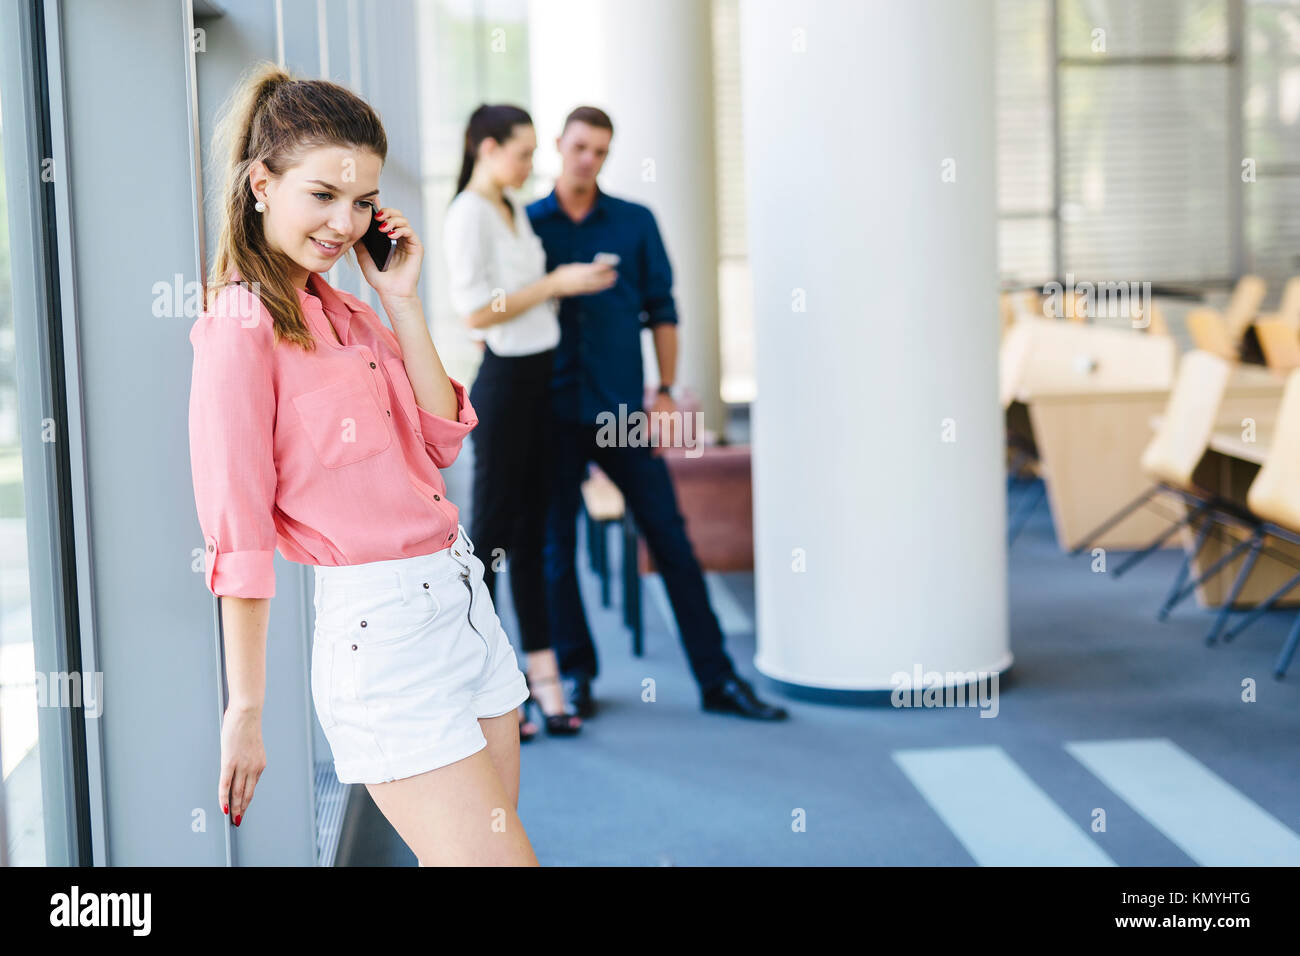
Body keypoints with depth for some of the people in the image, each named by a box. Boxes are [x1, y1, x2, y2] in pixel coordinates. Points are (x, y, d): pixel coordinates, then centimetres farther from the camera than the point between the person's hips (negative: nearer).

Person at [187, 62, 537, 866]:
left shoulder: (343, 311, 12)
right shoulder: (242, 330, -12)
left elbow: (441, 442, 7)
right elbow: (239, 539, -12)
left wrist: (401, 302, 2)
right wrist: (245, 712, -10)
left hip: (463, 602, 8)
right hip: (381, 627, -8)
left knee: (474, 850, 13)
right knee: (502, 858, -7)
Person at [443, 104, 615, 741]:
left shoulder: (514, 210, 15)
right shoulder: (468, 215, -12)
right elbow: (477, 311, -19)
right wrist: (557, 283, -16)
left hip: (538, 381, 9)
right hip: (503, 383, -9)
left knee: (532, 532, 11)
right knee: (492, 533, -1)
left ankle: (542, 673, 16)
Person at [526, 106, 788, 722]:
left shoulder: (636, 223, 6)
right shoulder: (526, 225, 5)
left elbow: (662, 311, 7)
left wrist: (665, 392, -1)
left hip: (621, 410, 0)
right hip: (552, 412, 0)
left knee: (671, 539, 0)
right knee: (556, 545, 5)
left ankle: (717, 679, 4)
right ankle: (575, 674, 20)